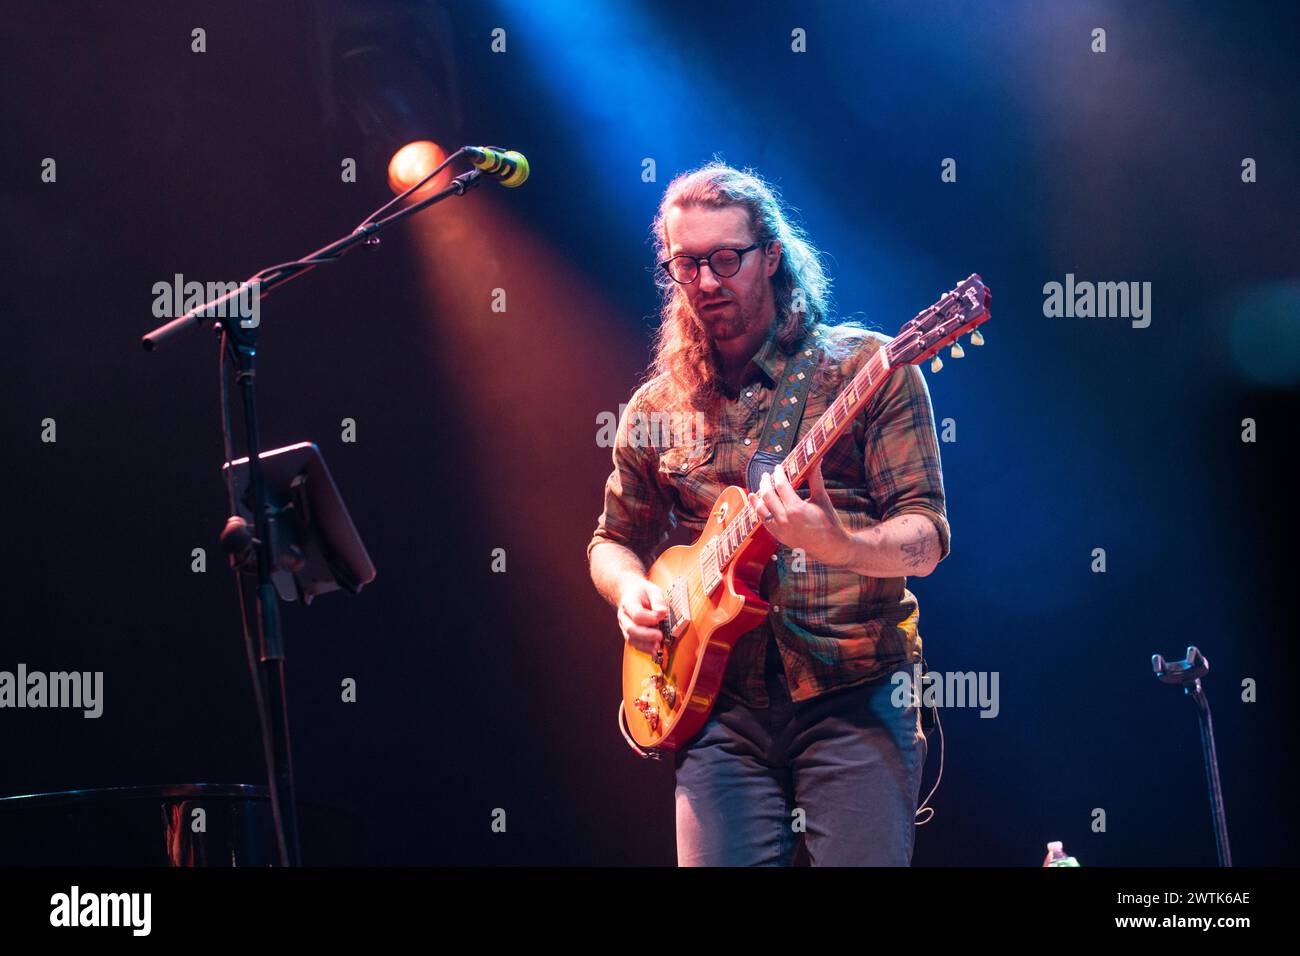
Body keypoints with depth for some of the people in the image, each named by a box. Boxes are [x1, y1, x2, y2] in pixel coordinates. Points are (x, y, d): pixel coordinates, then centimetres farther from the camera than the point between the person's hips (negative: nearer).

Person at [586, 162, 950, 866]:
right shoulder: (656, 409, 13)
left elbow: (925, 535, -5)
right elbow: (613, 538, 25)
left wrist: (838, 546, -26)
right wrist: (629, 590, 2)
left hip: (853, 695, -3)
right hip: (723, 707, 3)